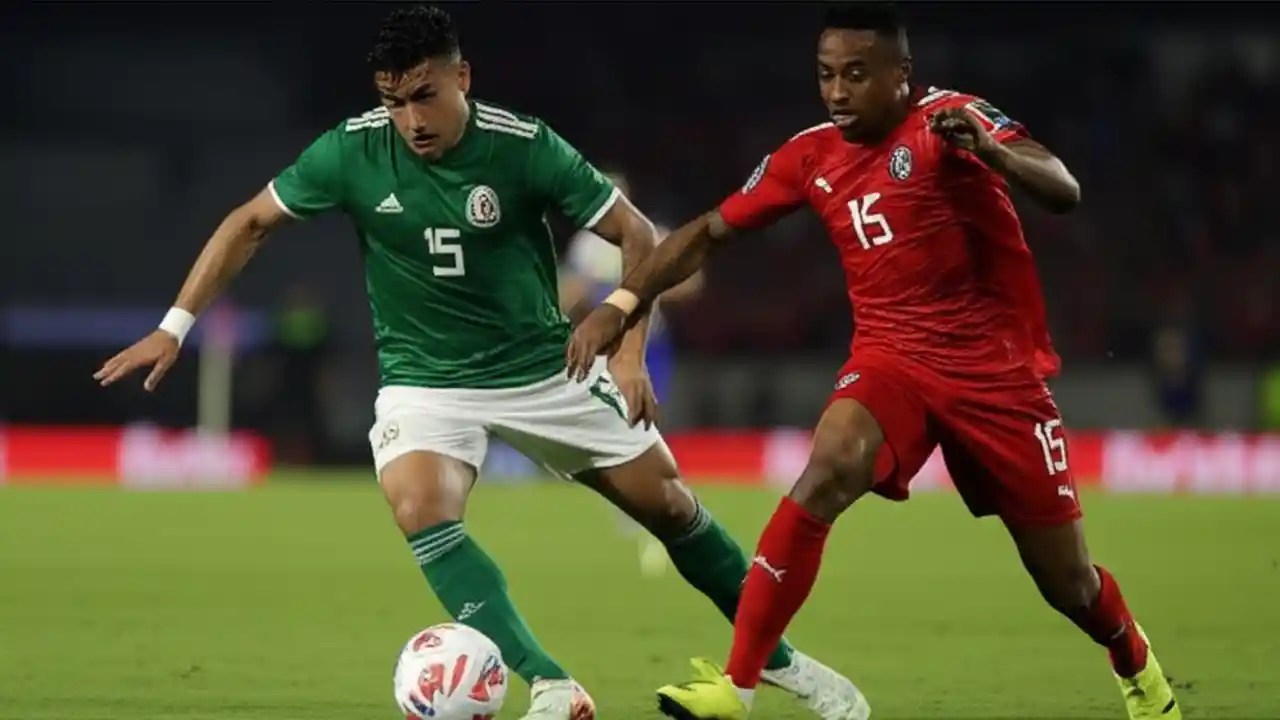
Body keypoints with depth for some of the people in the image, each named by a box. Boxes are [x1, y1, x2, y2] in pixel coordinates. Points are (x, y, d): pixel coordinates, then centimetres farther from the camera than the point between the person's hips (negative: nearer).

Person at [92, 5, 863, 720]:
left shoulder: (524, 146, -19)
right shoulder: (353, 150, -16)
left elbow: (636, 235, -10)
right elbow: (251, 223, -3)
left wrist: (630, 350, -20)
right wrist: (175, 326, -8)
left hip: (544, 367, 0)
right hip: (425, 379, 0)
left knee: (668, 504, 5)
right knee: (421, 509, -29)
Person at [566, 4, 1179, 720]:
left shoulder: (948, 121, -14)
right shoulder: (811, 156, 1)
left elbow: (1063, 192, -27)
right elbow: (709, 231, 11)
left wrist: (990, 151, -47)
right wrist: (621, 304, -1)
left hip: (998, 370, -2)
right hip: (892, 358, 2)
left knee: (1065, 577, 6)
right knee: (823, 478, -30)